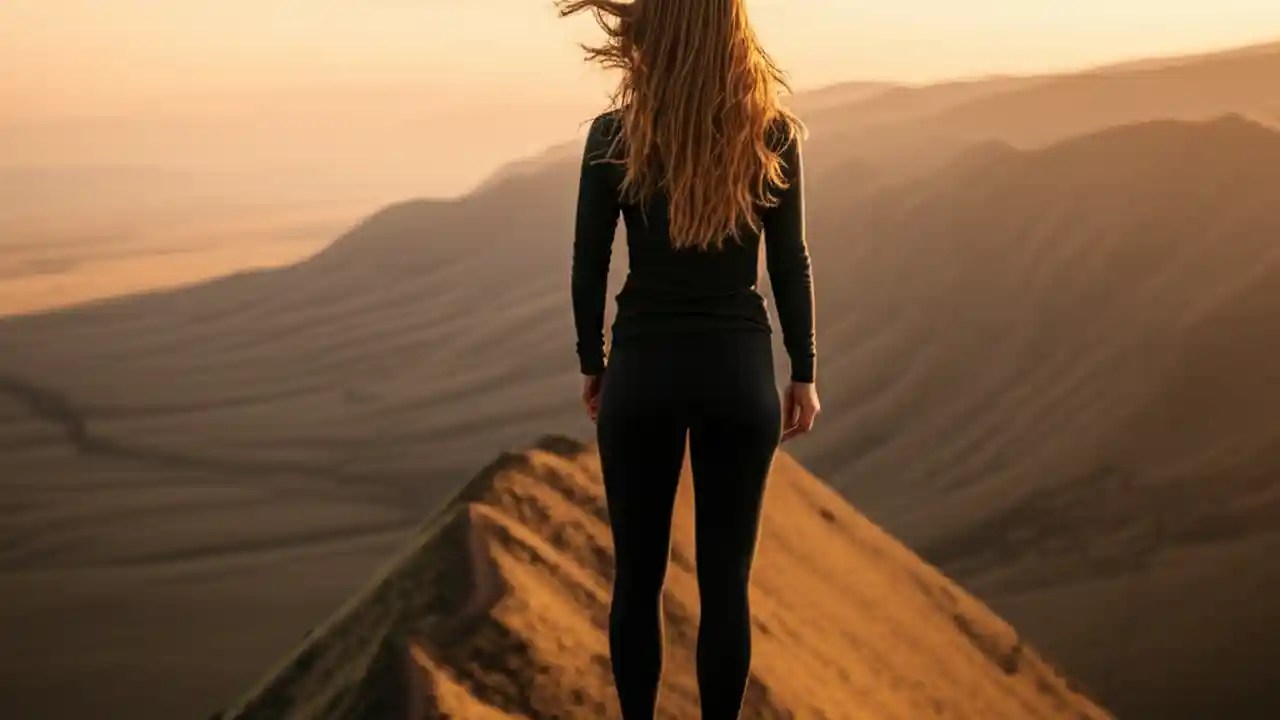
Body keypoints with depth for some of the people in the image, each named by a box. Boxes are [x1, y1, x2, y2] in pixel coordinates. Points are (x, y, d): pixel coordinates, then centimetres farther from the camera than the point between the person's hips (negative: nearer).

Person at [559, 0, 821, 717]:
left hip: (644, 367, 0)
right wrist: (804, 373, 7)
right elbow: (789, 262, -1)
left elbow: (589, 266, -2)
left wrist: (591, 365, 11)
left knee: (638, 576, 10)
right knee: (726, 580, 7)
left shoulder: (613, 136, -6)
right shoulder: (772, 133, -5)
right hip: (737, 368, 0)